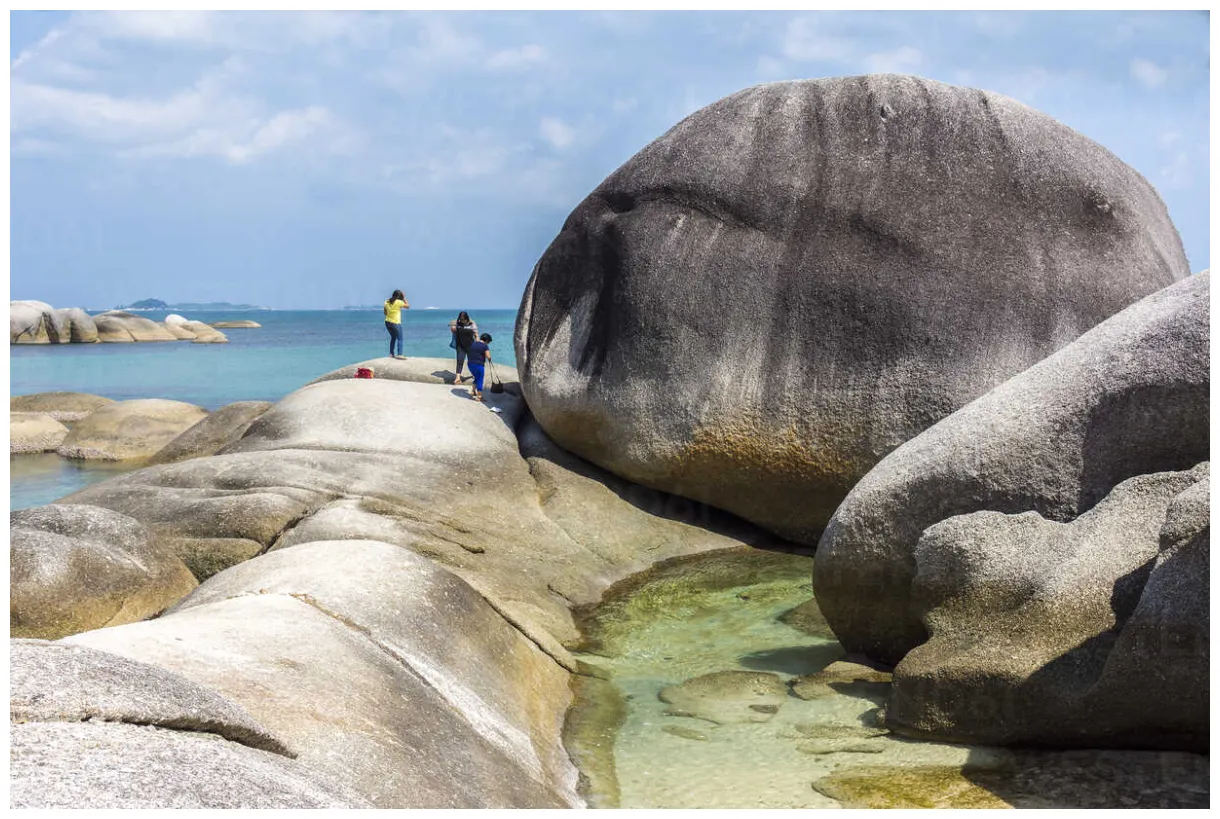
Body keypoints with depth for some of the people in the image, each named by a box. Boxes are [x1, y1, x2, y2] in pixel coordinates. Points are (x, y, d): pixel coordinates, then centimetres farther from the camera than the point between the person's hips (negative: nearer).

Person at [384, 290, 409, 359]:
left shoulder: (387, 302, 4)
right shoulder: (399, 302, -13)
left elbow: (385, 312, 13)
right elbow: (408, 306, 1)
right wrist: (404, 298, 6)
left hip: (388, 322, 6)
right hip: (396, 323, -6)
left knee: (393, 337, 21)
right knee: (400, 338, 1)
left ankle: (391, 353, 20)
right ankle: (399, 354, -9)